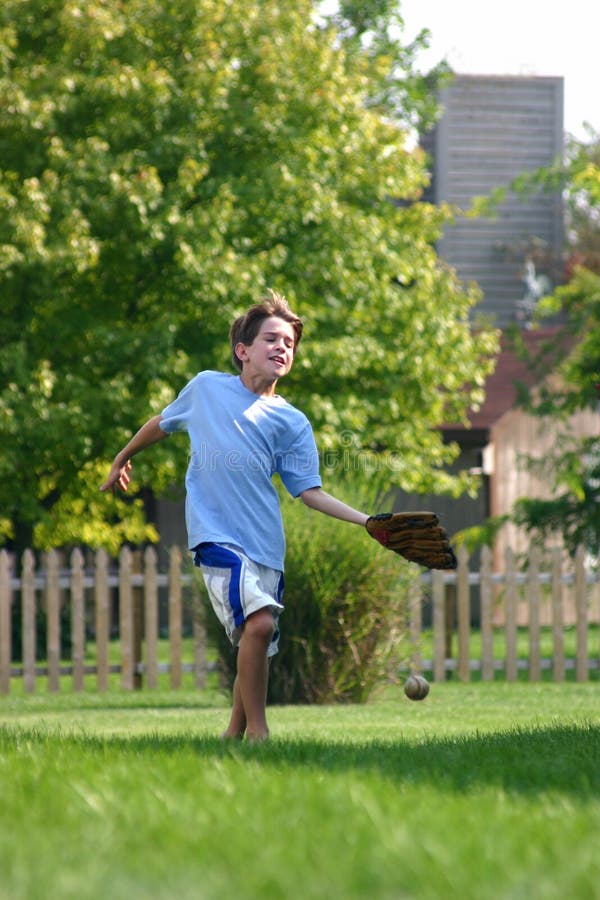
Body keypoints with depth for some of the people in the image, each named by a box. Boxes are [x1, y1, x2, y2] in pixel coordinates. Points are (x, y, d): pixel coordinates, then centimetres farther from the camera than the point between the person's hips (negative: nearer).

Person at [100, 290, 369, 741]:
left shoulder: (292, 424, 9)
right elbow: (161, 424, 26)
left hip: (265, 544, 3)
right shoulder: (206, 387, 9)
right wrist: (123, 459, 38)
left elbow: (310, 491, 6)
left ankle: (235, 736, 22)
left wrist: (366, 521, -6)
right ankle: (258, 731, -17)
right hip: (216, 532, -3)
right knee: (259, 621, -24)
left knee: (256, 645, 4)